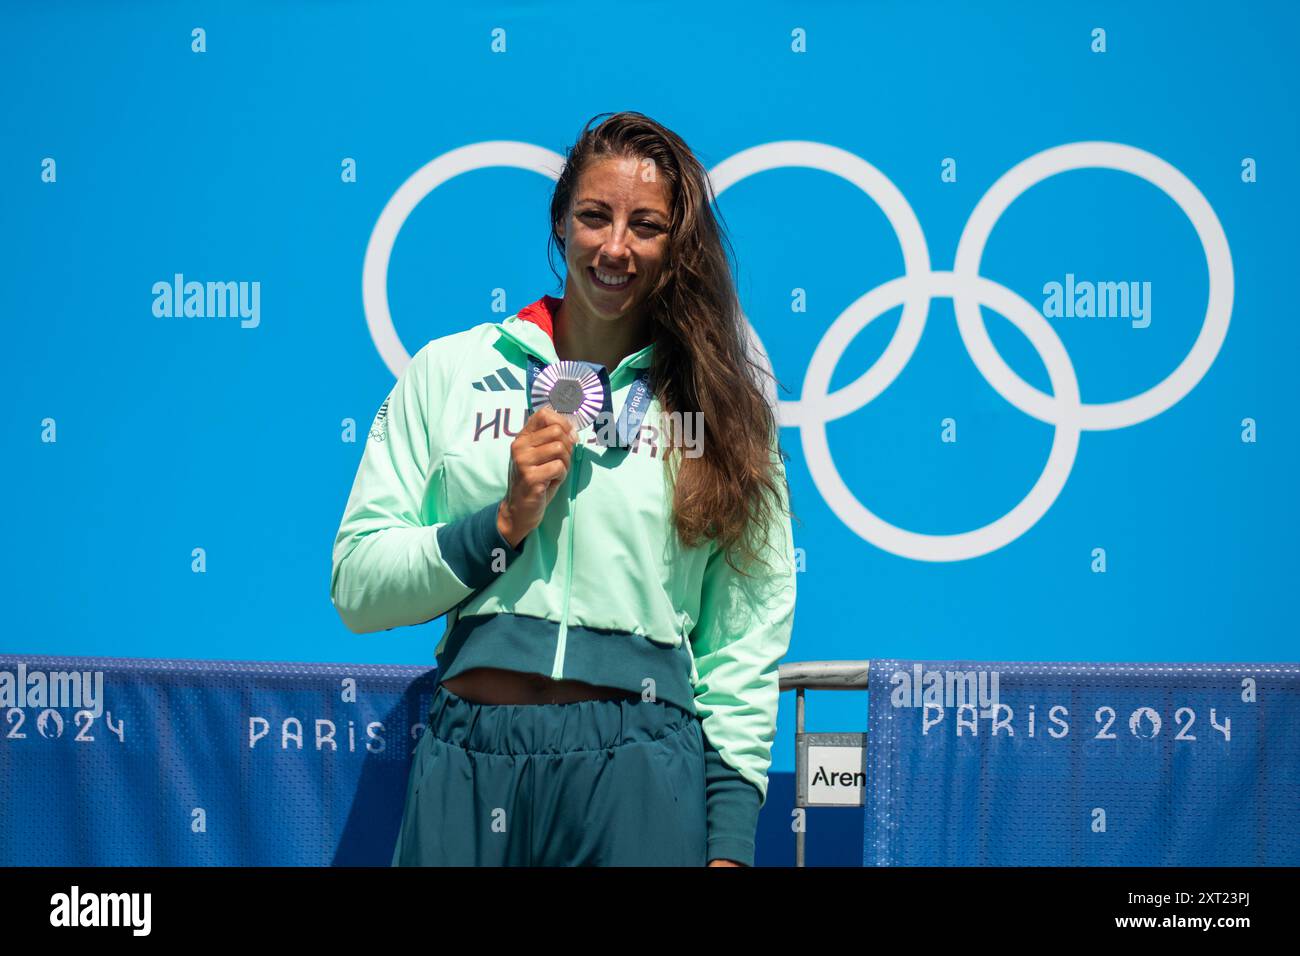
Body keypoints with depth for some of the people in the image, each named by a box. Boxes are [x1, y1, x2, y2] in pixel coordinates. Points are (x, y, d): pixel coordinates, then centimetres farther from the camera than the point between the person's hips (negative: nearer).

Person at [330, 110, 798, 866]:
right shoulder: (448, 372, 7)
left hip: (640, 775, -1)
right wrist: (503, 522, -10)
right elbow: (356, 586, 4)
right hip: (469, 759, 1)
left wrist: (731, 844, -2)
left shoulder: (719, 400, 6)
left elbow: (749, 634, 4)